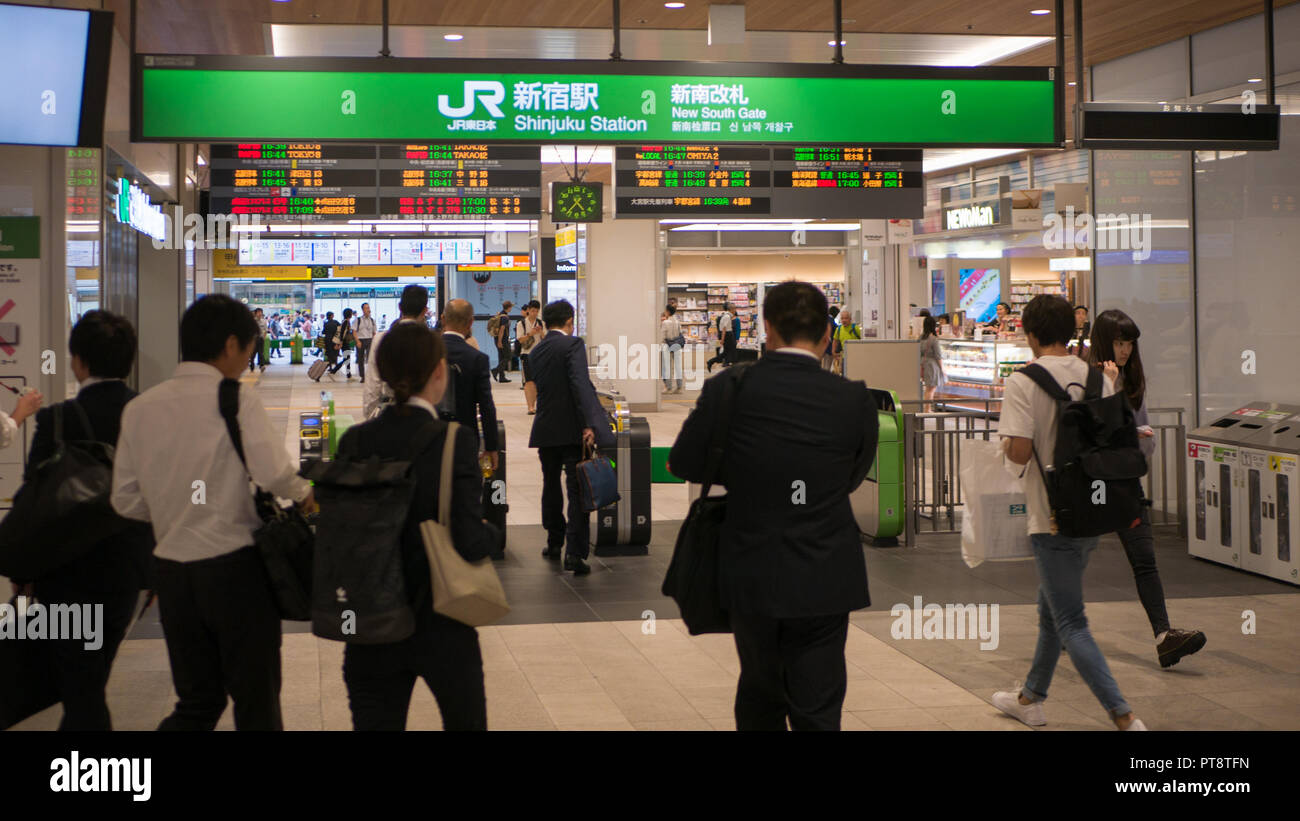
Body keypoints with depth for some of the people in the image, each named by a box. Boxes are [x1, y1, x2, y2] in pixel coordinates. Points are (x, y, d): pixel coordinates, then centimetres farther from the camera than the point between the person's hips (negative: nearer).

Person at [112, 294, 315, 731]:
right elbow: (275, 473, -21)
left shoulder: (140, 408, 5)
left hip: (171, 566, 5)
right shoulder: (237, 400, -10)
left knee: (197, 701, 17)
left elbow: (127, 500, 7)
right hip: (234, 563, -5)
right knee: (257, 700, 8)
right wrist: (303, 493, 0)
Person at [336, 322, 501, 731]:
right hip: (440, 624, -3)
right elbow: (469, 541, -20)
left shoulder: (354, 441, -4)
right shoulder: (454, 441, -16)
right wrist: (492, 533, 1)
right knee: (466, 722, 20)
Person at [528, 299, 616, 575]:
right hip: (571, 430, -6)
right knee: (577, 490, -5)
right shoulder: (573, 344, -10)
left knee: (551, 486, 20)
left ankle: (554, 541, 32)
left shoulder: (536, 351, 10)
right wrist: (589, 424, -28)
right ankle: (575, 551, -12)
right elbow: (581, 384, -22)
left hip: (545, 429, 6)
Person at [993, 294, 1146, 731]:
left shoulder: (1022, 383, -15)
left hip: (1052, 517, -7)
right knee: (1051, 608, 22)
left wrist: (1006, 445, 1)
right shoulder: (1097, 377, 2)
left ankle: (1123, 715, -11)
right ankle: (1031, 698, 37)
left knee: (1070, 622, -2)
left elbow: (1020, 450, -21)